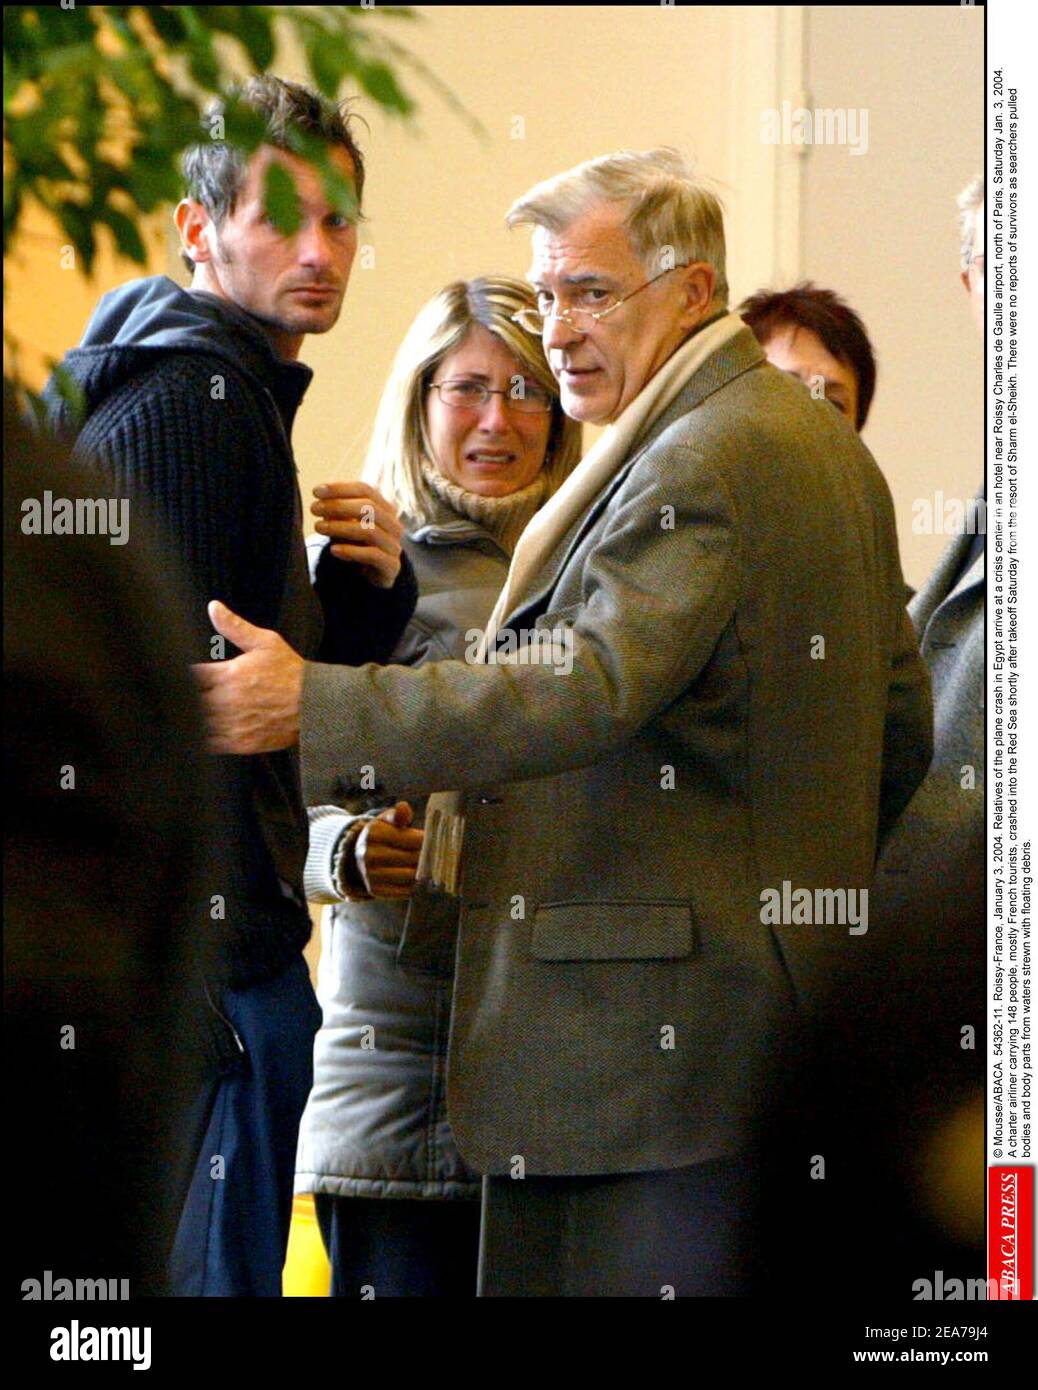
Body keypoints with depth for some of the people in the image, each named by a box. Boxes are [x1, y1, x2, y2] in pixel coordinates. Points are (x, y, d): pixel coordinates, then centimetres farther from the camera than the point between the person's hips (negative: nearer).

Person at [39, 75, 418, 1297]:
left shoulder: (233, 395, 21)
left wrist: (367, 586, 4)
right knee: (212, 1278, -8)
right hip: (209, 951, -10)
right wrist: (203, 961, -23)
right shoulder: (189, 397, -11)